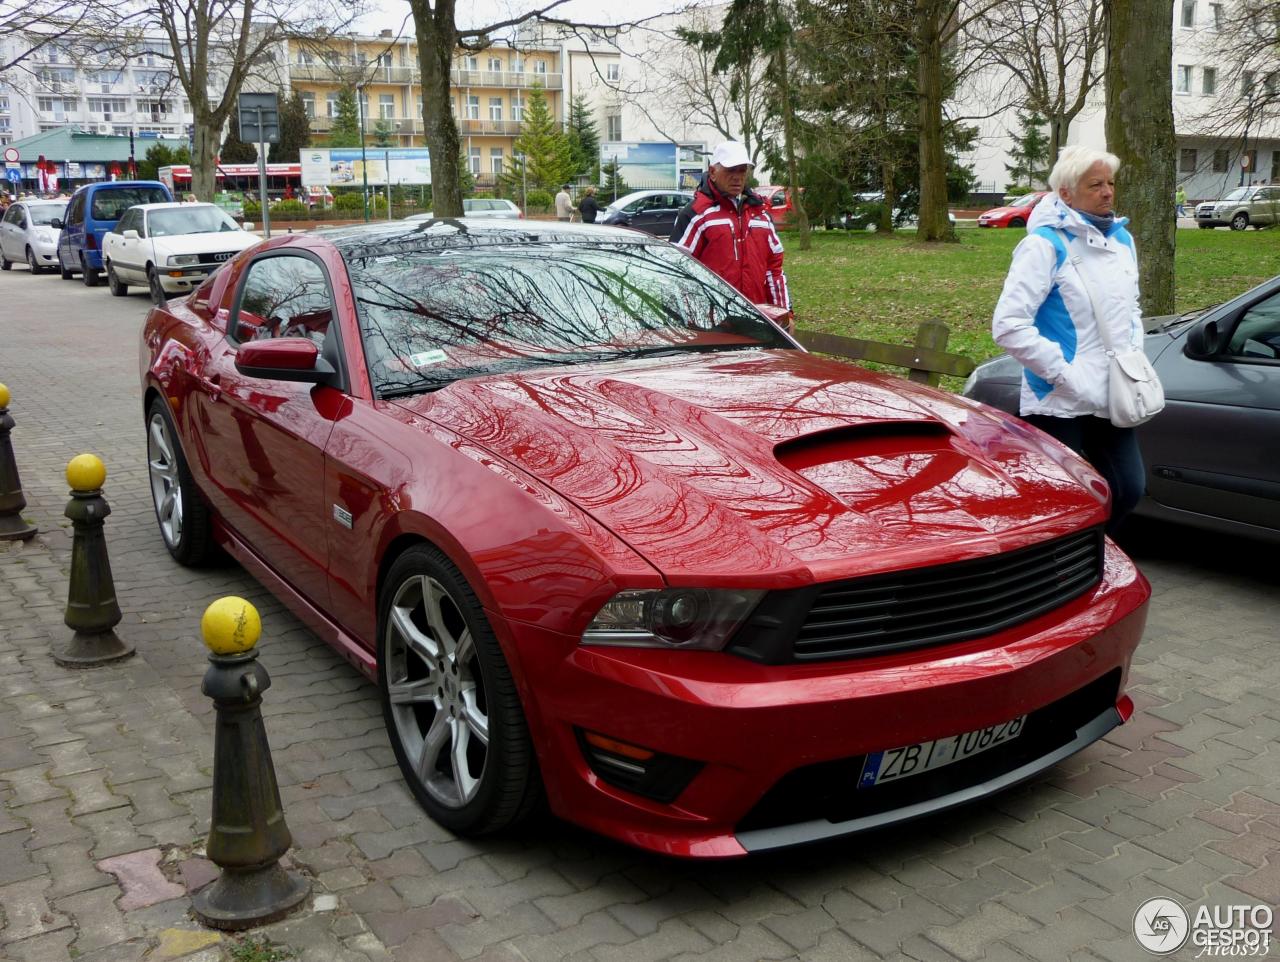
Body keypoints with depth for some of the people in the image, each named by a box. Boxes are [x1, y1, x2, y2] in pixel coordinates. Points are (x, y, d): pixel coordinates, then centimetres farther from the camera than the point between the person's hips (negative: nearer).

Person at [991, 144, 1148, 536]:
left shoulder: (1121, 239, 11)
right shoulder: (1046, 244, -14)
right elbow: (1008, 325, -21)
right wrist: (1063, 372, -21)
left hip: (1109, 400, 8)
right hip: (1059, 405, -8)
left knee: (1129, 489, 12)